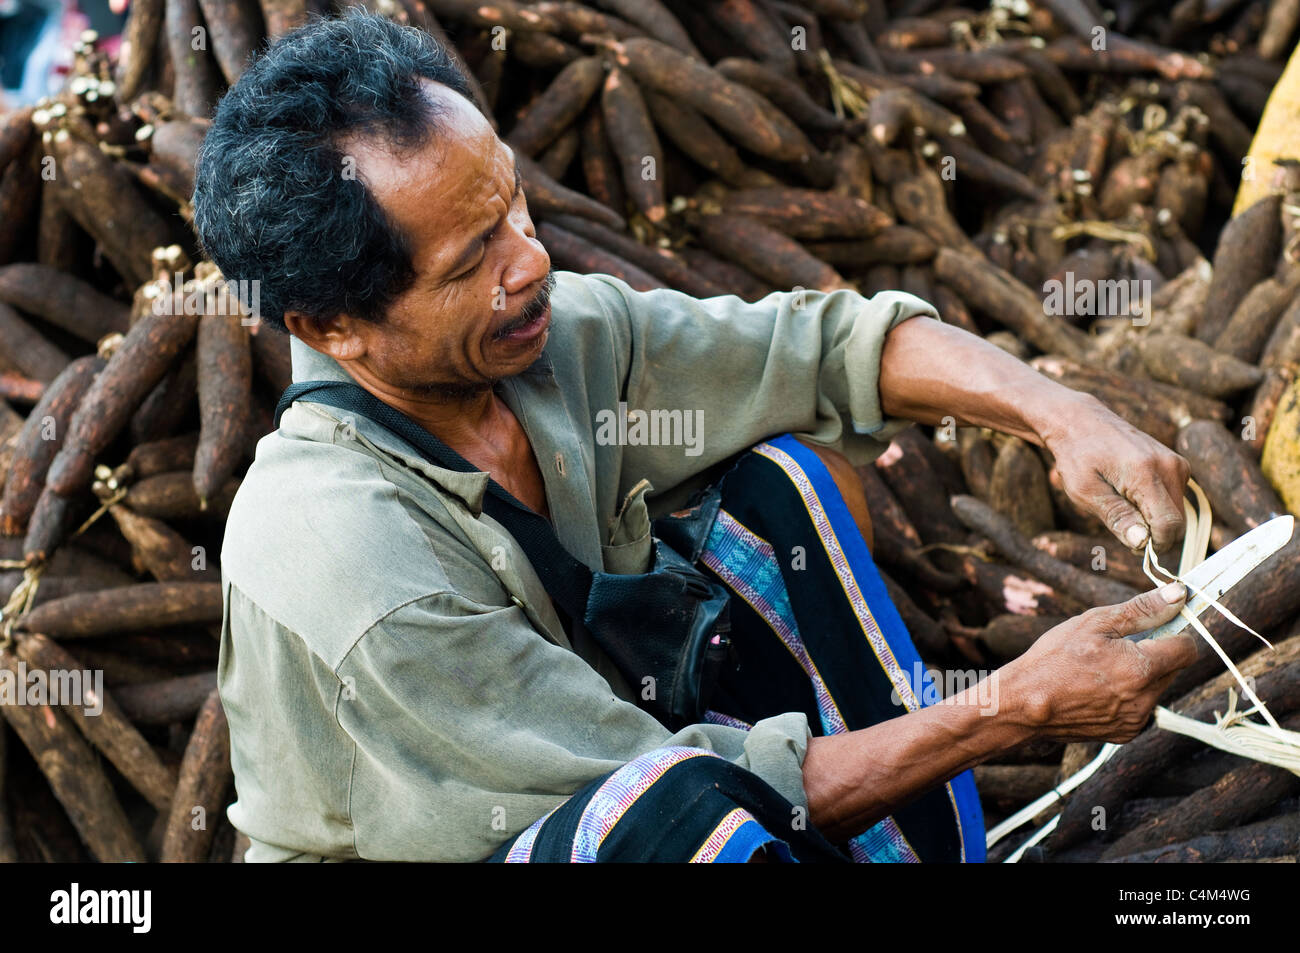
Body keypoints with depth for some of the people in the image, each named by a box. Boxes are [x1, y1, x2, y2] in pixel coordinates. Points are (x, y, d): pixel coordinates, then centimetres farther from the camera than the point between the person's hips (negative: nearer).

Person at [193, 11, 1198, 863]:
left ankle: (928, 845, -4)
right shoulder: (346, 562, -33)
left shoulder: (565, 331, -13)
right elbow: (685, 803, -29)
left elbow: (828, 341, -3)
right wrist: (1014, 709, -28)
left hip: (594, 768, 7)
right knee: (673, 801, -39)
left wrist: (1057, 412, -19)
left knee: (794, 476, -6)